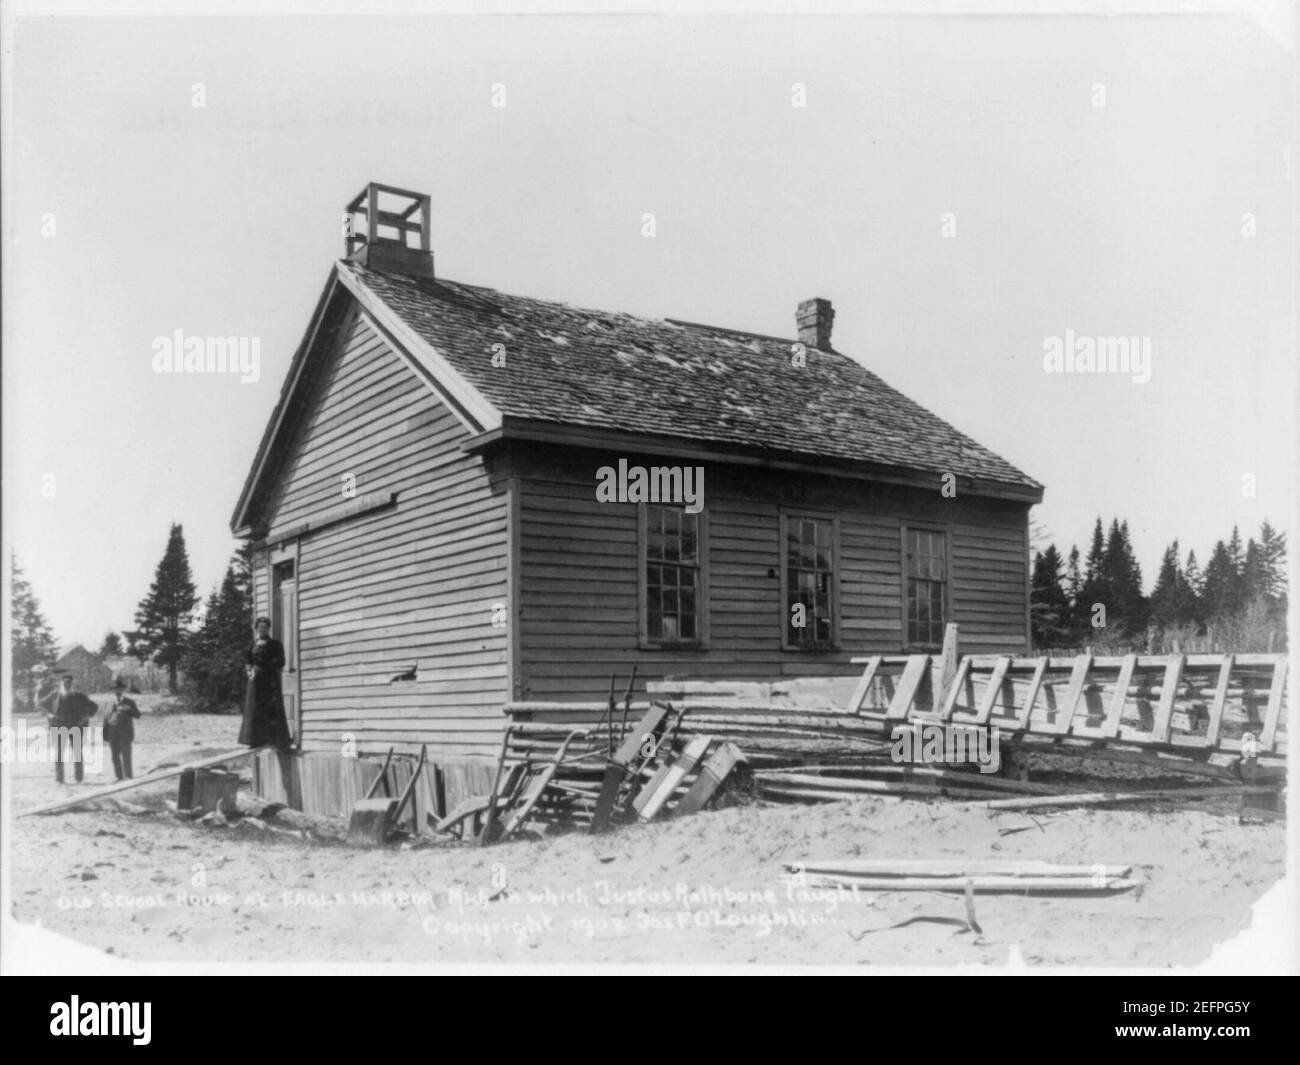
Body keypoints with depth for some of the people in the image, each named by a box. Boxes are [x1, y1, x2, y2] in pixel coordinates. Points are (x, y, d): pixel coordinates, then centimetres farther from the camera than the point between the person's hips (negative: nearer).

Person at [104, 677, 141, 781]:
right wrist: (104, 734, 6)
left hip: (125, 733, -3)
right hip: (112, 733, 3)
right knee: (115, 756, 3)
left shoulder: (130, 702, 3)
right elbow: (106, 719, 10)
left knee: (126, 756, -9)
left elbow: (138, 714, -4)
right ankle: (119, 777, 9)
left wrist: (130, 709, -22)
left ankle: (128, 778, -6)